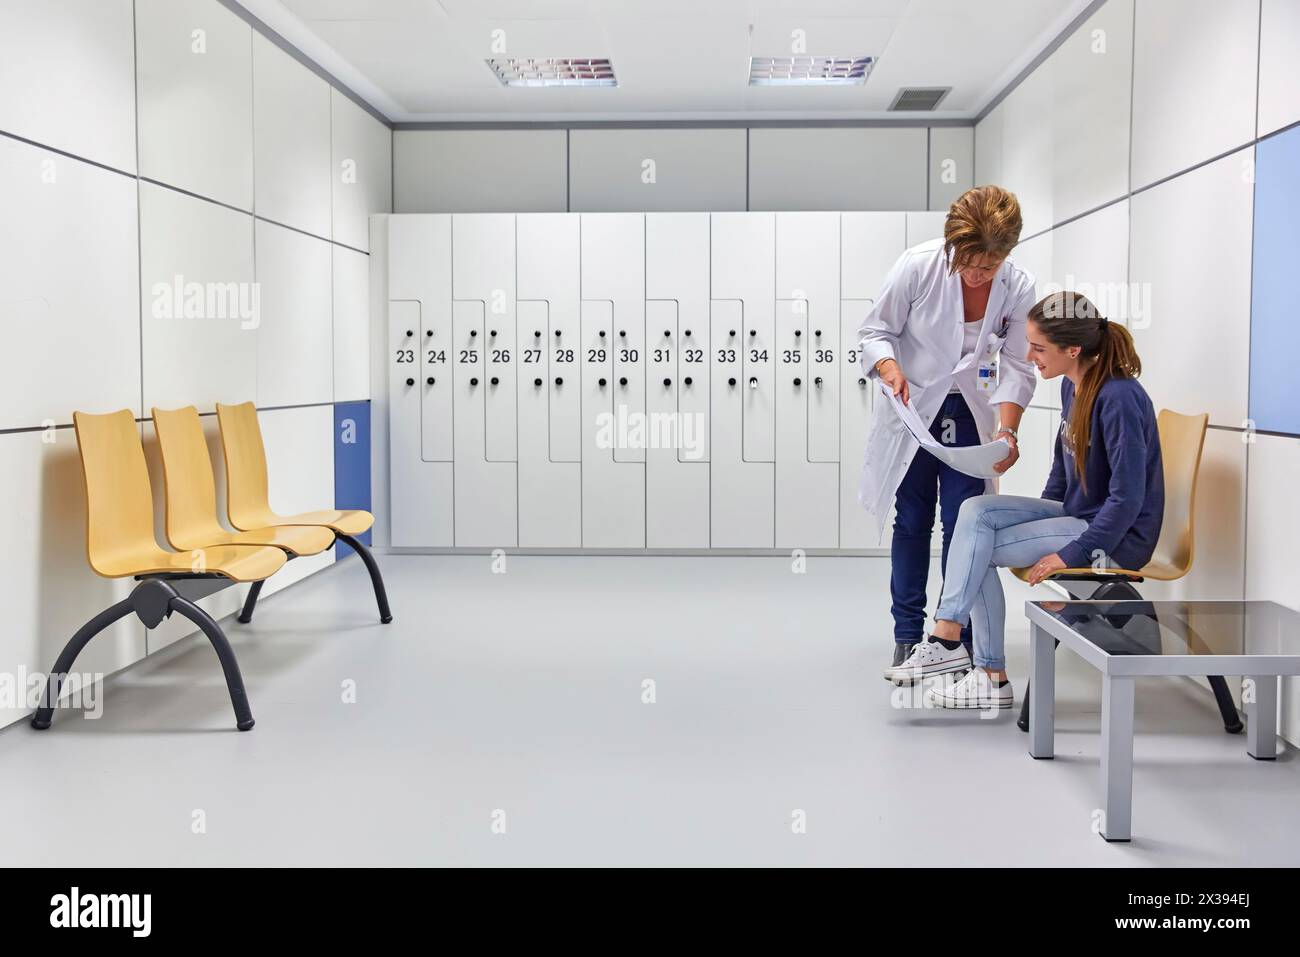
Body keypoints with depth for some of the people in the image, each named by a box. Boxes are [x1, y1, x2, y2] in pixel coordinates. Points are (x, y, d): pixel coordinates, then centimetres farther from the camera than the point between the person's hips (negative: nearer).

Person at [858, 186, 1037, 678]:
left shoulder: (1018, 287, -14)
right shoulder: (918, 266, -20)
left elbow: (1017, 366, -8)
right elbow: (875, 330, -10)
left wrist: (1007, 429, -23)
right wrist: (890, 368, -31)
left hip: (968, 415, 1)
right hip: (912, 408, -1)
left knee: (963, 525, -3)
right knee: (912, 521, 7)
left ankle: (960, 636, 10)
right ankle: (907, 637, 17)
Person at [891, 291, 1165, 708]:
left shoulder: (1118, 398, -23)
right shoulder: (1072, 386, 4)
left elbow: (1127, 498, -24)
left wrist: (1070, 554, -22)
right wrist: (1038, 525, 12)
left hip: (1117, 537, -8)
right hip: (1076, 514, 9)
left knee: (978, 551, -13)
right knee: (975, 511, -10)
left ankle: (991, 676, -4)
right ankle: (948, 637, -16)